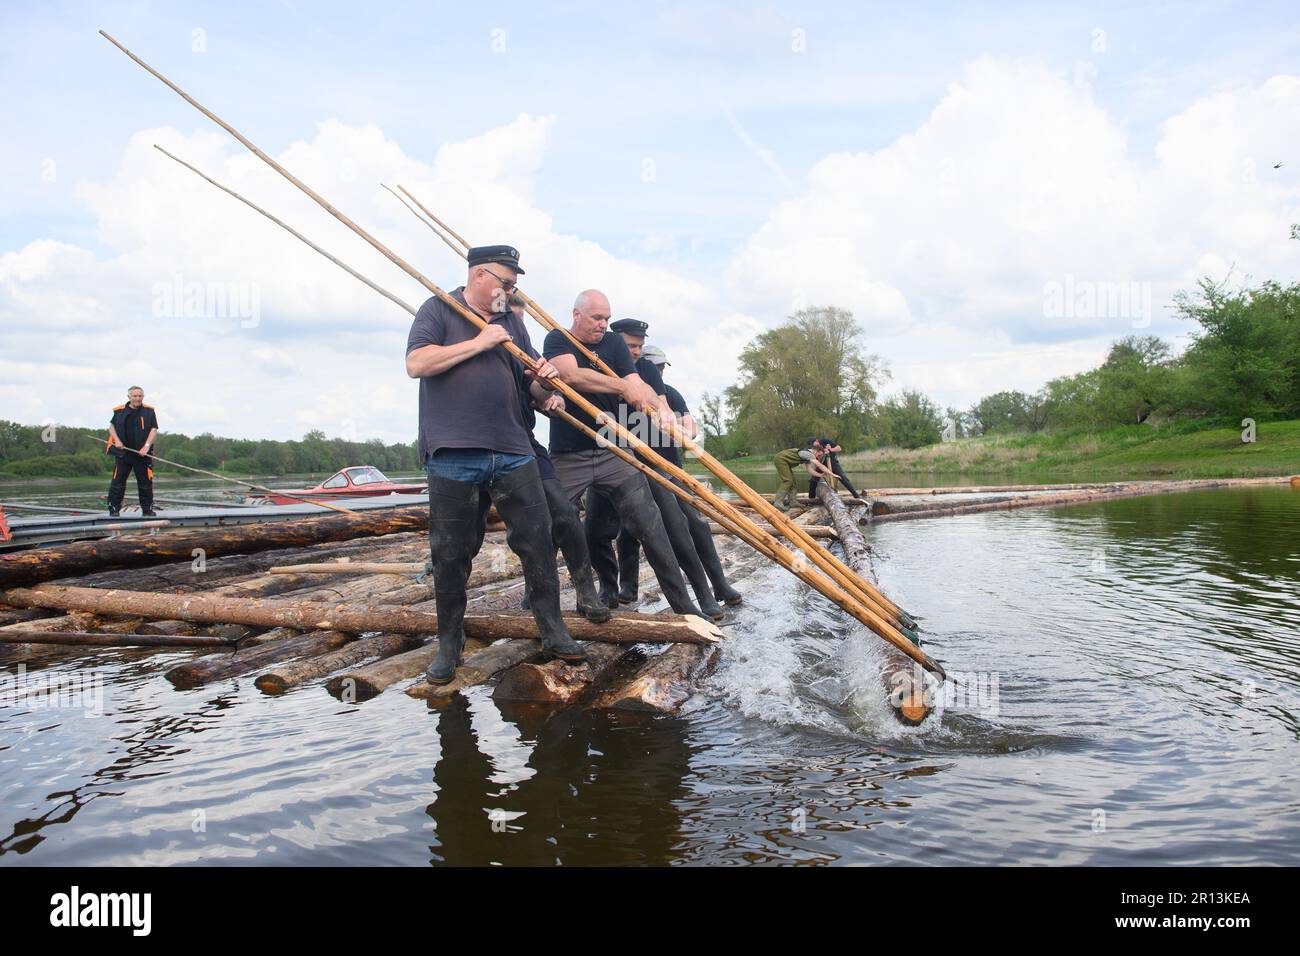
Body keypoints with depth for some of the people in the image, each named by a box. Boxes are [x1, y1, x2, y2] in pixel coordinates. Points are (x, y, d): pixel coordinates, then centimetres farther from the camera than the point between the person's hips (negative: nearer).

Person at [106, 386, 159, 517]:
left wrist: (147, 446, -14)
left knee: (145, 482, 4)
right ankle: (114, 508, 6)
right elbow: (111, 426, 17)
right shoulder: (120, 411, 5)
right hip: (123, 451, 1)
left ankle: (147, 509, 13)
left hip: (142, 453, 0)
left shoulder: (149, 411, 2)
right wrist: (117, 440, 0)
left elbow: (154, 429, -3)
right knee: (118, 481, -1)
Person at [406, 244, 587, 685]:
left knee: (538, 540, 1)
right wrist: (478, 343, -10)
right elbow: (416, 363, -11)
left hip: (512, 453, 4)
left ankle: (553, 632, 12)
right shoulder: (439, 310, 5)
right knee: (450, 555, 3)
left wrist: (544, 382, -5)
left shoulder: (511, 321, 19)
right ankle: (449, 644, 18)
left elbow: (531, 382, 20)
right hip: (453, 455, -4)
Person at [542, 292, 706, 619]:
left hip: (613, 452, 2)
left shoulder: (614, 342, 10)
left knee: (651, 527, -5)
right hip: (567, 457, -2)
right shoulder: (557, 340, 1)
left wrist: (660, 407, -24)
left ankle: (682, 604, 0)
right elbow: (571, 374, -20)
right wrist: (623, 387, -21)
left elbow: (637, 382, -4)